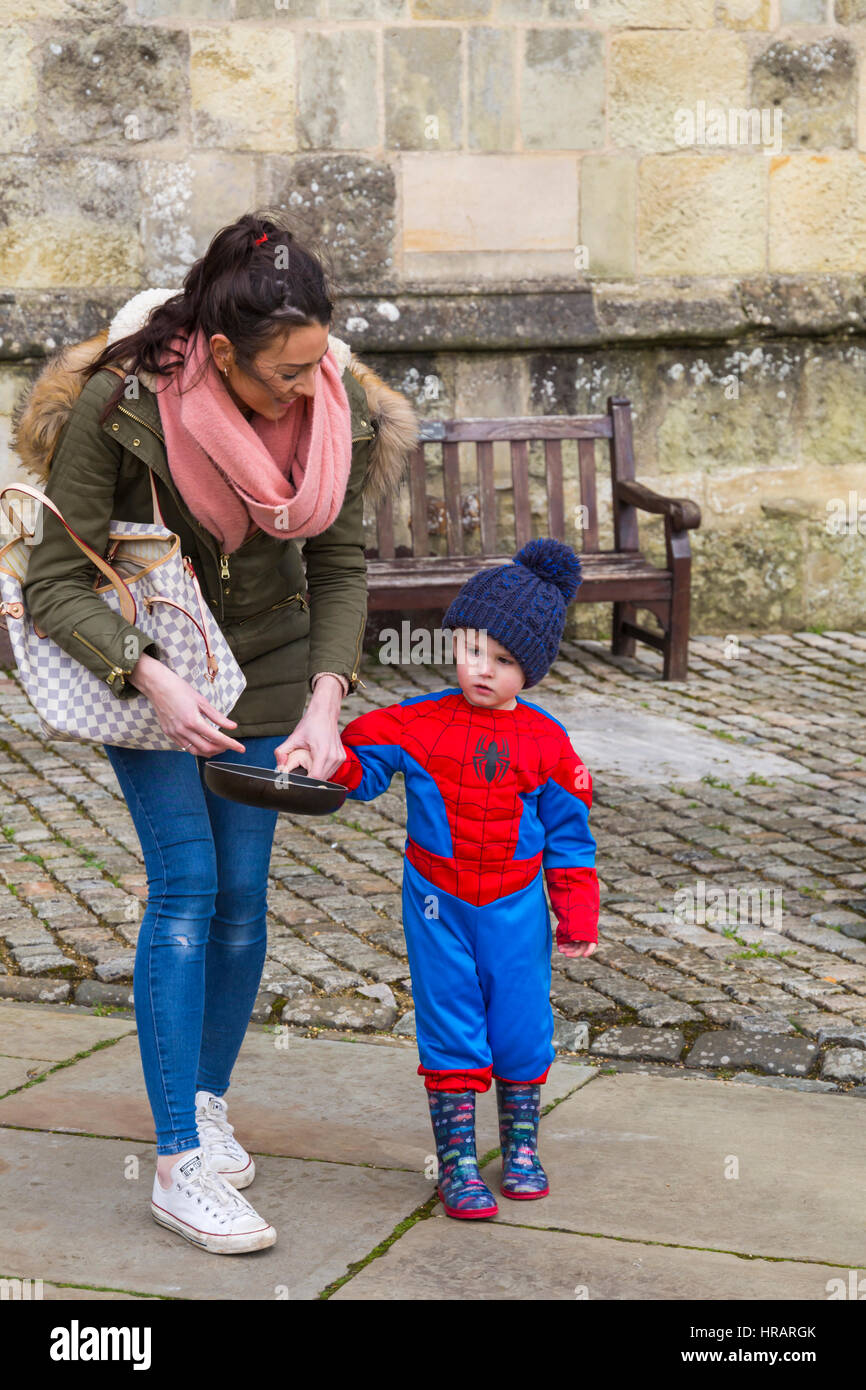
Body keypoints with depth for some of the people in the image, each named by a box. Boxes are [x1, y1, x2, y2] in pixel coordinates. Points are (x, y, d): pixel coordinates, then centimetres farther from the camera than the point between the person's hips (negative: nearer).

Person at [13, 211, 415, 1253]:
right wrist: (152, 680, -37)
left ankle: (210, 1103, 26)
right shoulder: (120, 405, -28)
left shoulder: (339, 406, -17)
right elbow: (55, 582, -23)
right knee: (185, 885, -12)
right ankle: (179, 1164, -8)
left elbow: (339, 569, -5)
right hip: (138, 658, -4)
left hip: (266, 659, 4)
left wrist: (324, 702, -18)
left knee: (242, 893, 4)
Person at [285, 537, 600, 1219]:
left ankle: (522, 1147, 27)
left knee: (522, 1023, 6)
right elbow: (363, 763, -6)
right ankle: (457, 1161, 12)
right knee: (450, 1027, 2)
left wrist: (577, 913, 4)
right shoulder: (419, 723, -5)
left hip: (515, 906, 1)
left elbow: (568, 831, 4)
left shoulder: (545, 740, -3)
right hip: (437, 904, -1)